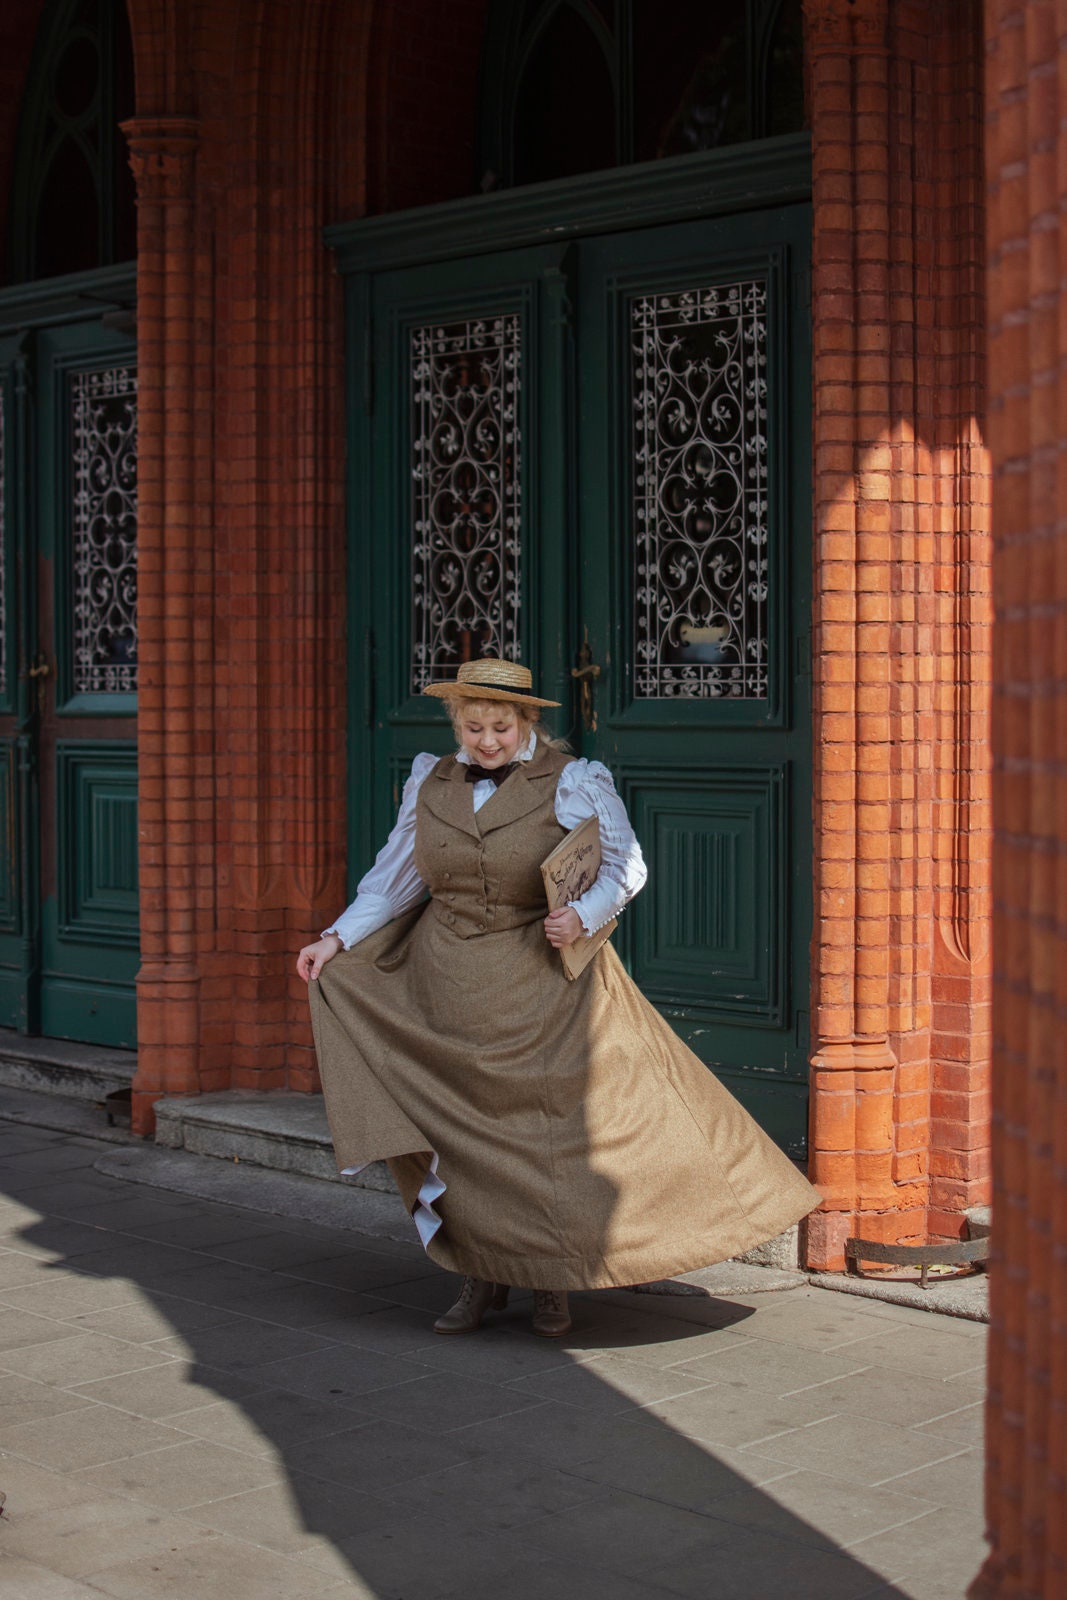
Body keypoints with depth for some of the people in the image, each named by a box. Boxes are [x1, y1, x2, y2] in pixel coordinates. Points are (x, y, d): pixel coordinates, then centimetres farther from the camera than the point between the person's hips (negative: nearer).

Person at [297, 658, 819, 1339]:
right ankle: (485, 1277, 17)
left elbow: (625, 865, -1)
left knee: (550, 1127, -1)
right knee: (461, 1129, 4)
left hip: (540, 986, -3)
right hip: (449, 986, 3)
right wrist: (338, 939, 6)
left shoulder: (571, 783, -5)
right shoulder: (430, 785, 6)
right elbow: (395, 878, 14)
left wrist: (585, 916, -18)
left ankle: (551, 1283, 14)